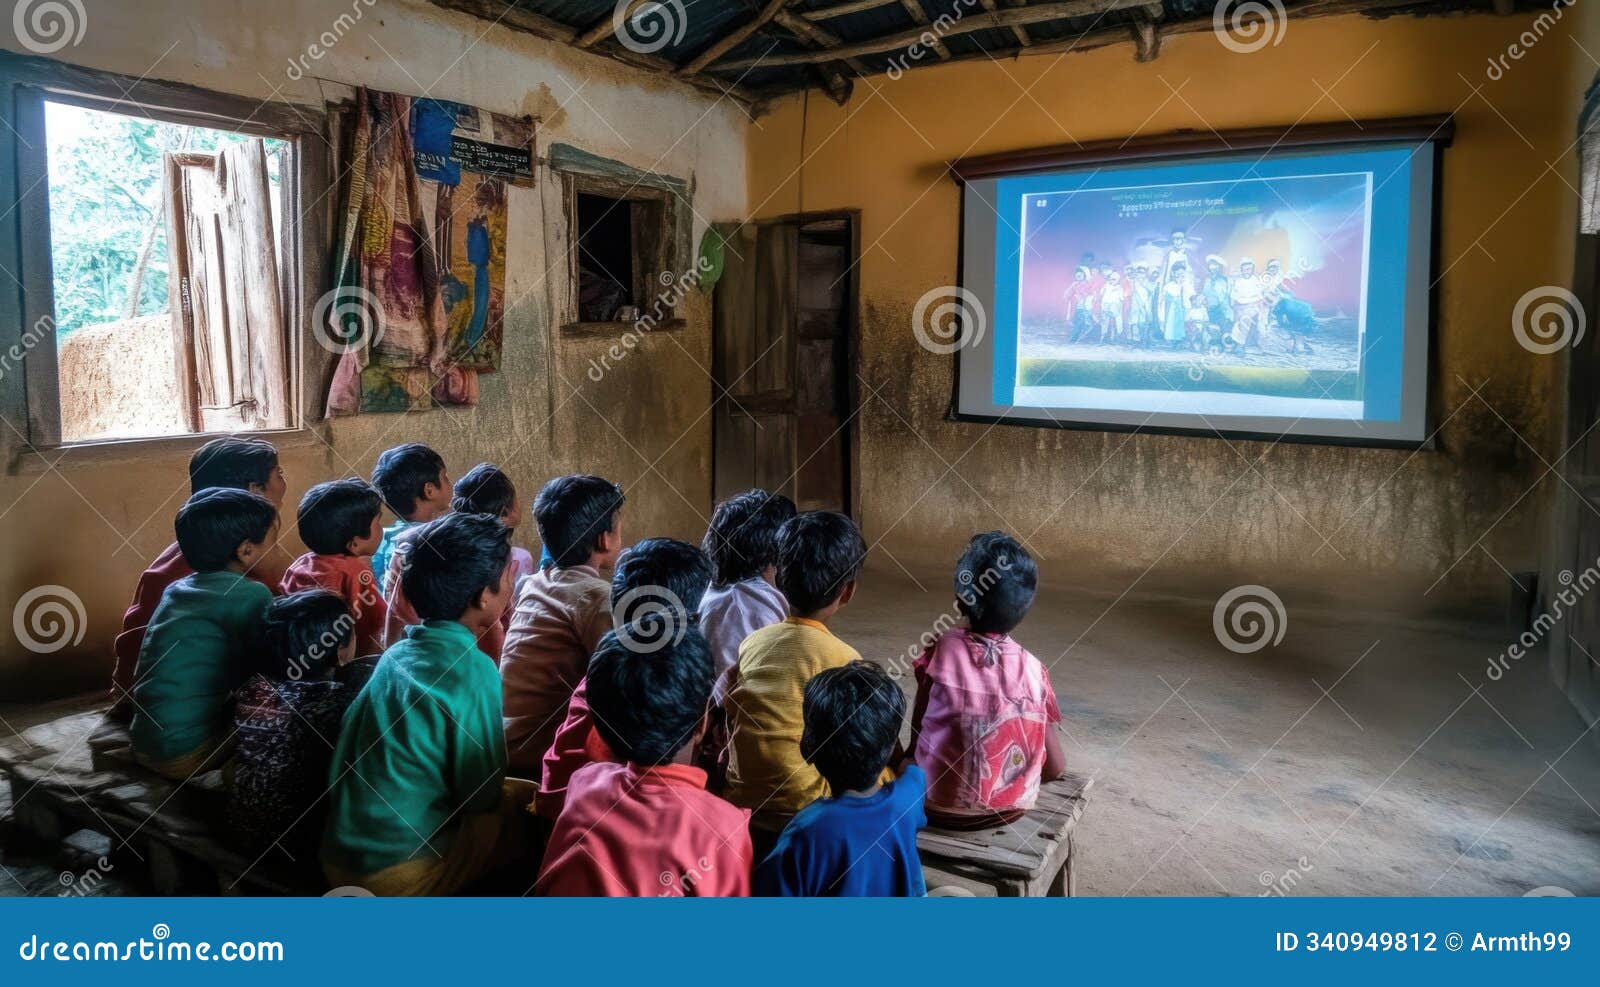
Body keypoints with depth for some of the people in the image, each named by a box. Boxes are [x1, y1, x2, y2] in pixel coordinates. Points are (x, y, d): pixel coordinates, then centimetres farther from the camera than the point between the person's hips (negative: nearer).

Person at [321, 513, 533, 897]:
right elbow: (479, 795, -13)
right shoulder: (472, 669, -19)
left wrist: (513, 791, 14)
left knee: (521, 793, 18)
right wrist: (519, 796, 6)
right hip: (398, 872, -8)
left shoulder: (398, 652, 4)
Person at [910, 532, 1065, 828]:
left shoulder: (940, 653, -15)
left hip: (937, 804, -2)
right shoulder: (1031, 669, -9)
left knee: (910, 760, 29)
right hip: (1010, 807, 2)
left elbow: (916, 737, -8)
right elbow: (1055, 767, -3)